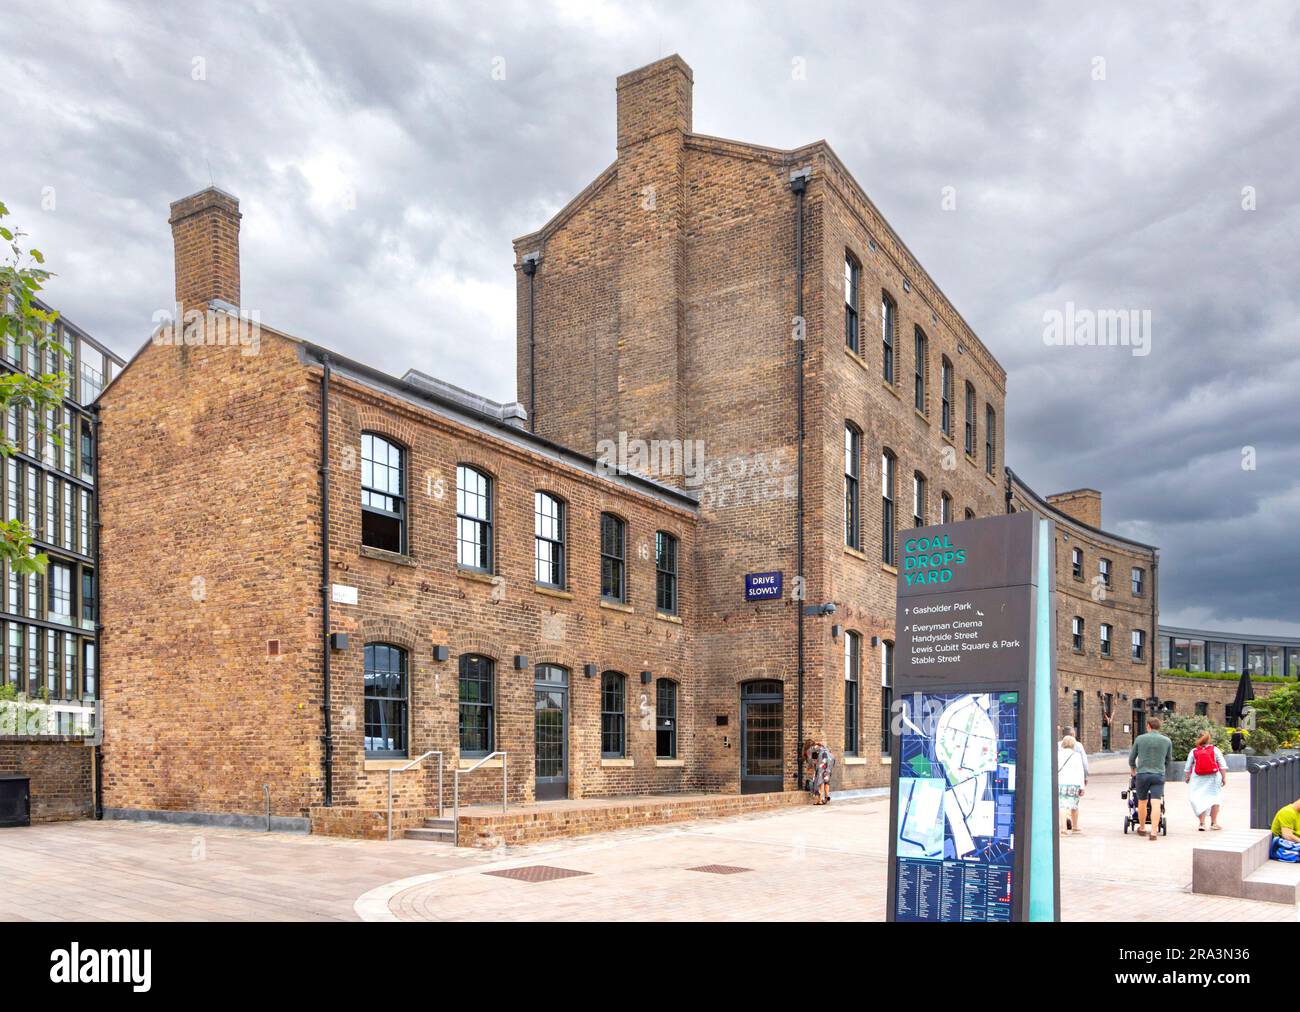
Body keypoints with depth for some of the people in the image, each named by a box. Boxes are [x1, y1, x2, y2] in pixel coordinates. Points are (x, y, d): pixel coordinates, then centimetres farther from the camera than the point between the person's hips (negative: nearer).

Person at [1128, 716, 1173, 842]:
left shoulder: (1139, 739, 1)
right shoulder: (1167, 741, 3)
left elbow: (1132, 759, 10)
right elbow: (1168, 760, 17)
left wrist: (1133, 770, 31)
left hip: (1142, 774, 0)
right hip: (1158, 775, 0)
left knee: (1142, 802, 15)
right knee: (1156, 804, -5)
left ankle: (1142, 829, 28)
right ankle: (1154, 833, -13)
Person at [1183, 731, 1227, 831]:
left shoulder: (1193, 751, 1)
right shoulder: (1215, 749, 0)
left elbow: (1187, 767, 6)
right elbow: (1222, 765, -3)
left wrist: (1187, 777, 20)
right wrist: (1224, 778, 1)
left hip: (1198, 780, 0)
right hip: (1213, 778, 0)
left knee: (1199, 800, 2)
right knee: (1214, 798, 12)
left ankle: (1202, 823, -5)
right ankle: (1214, 823, 16)